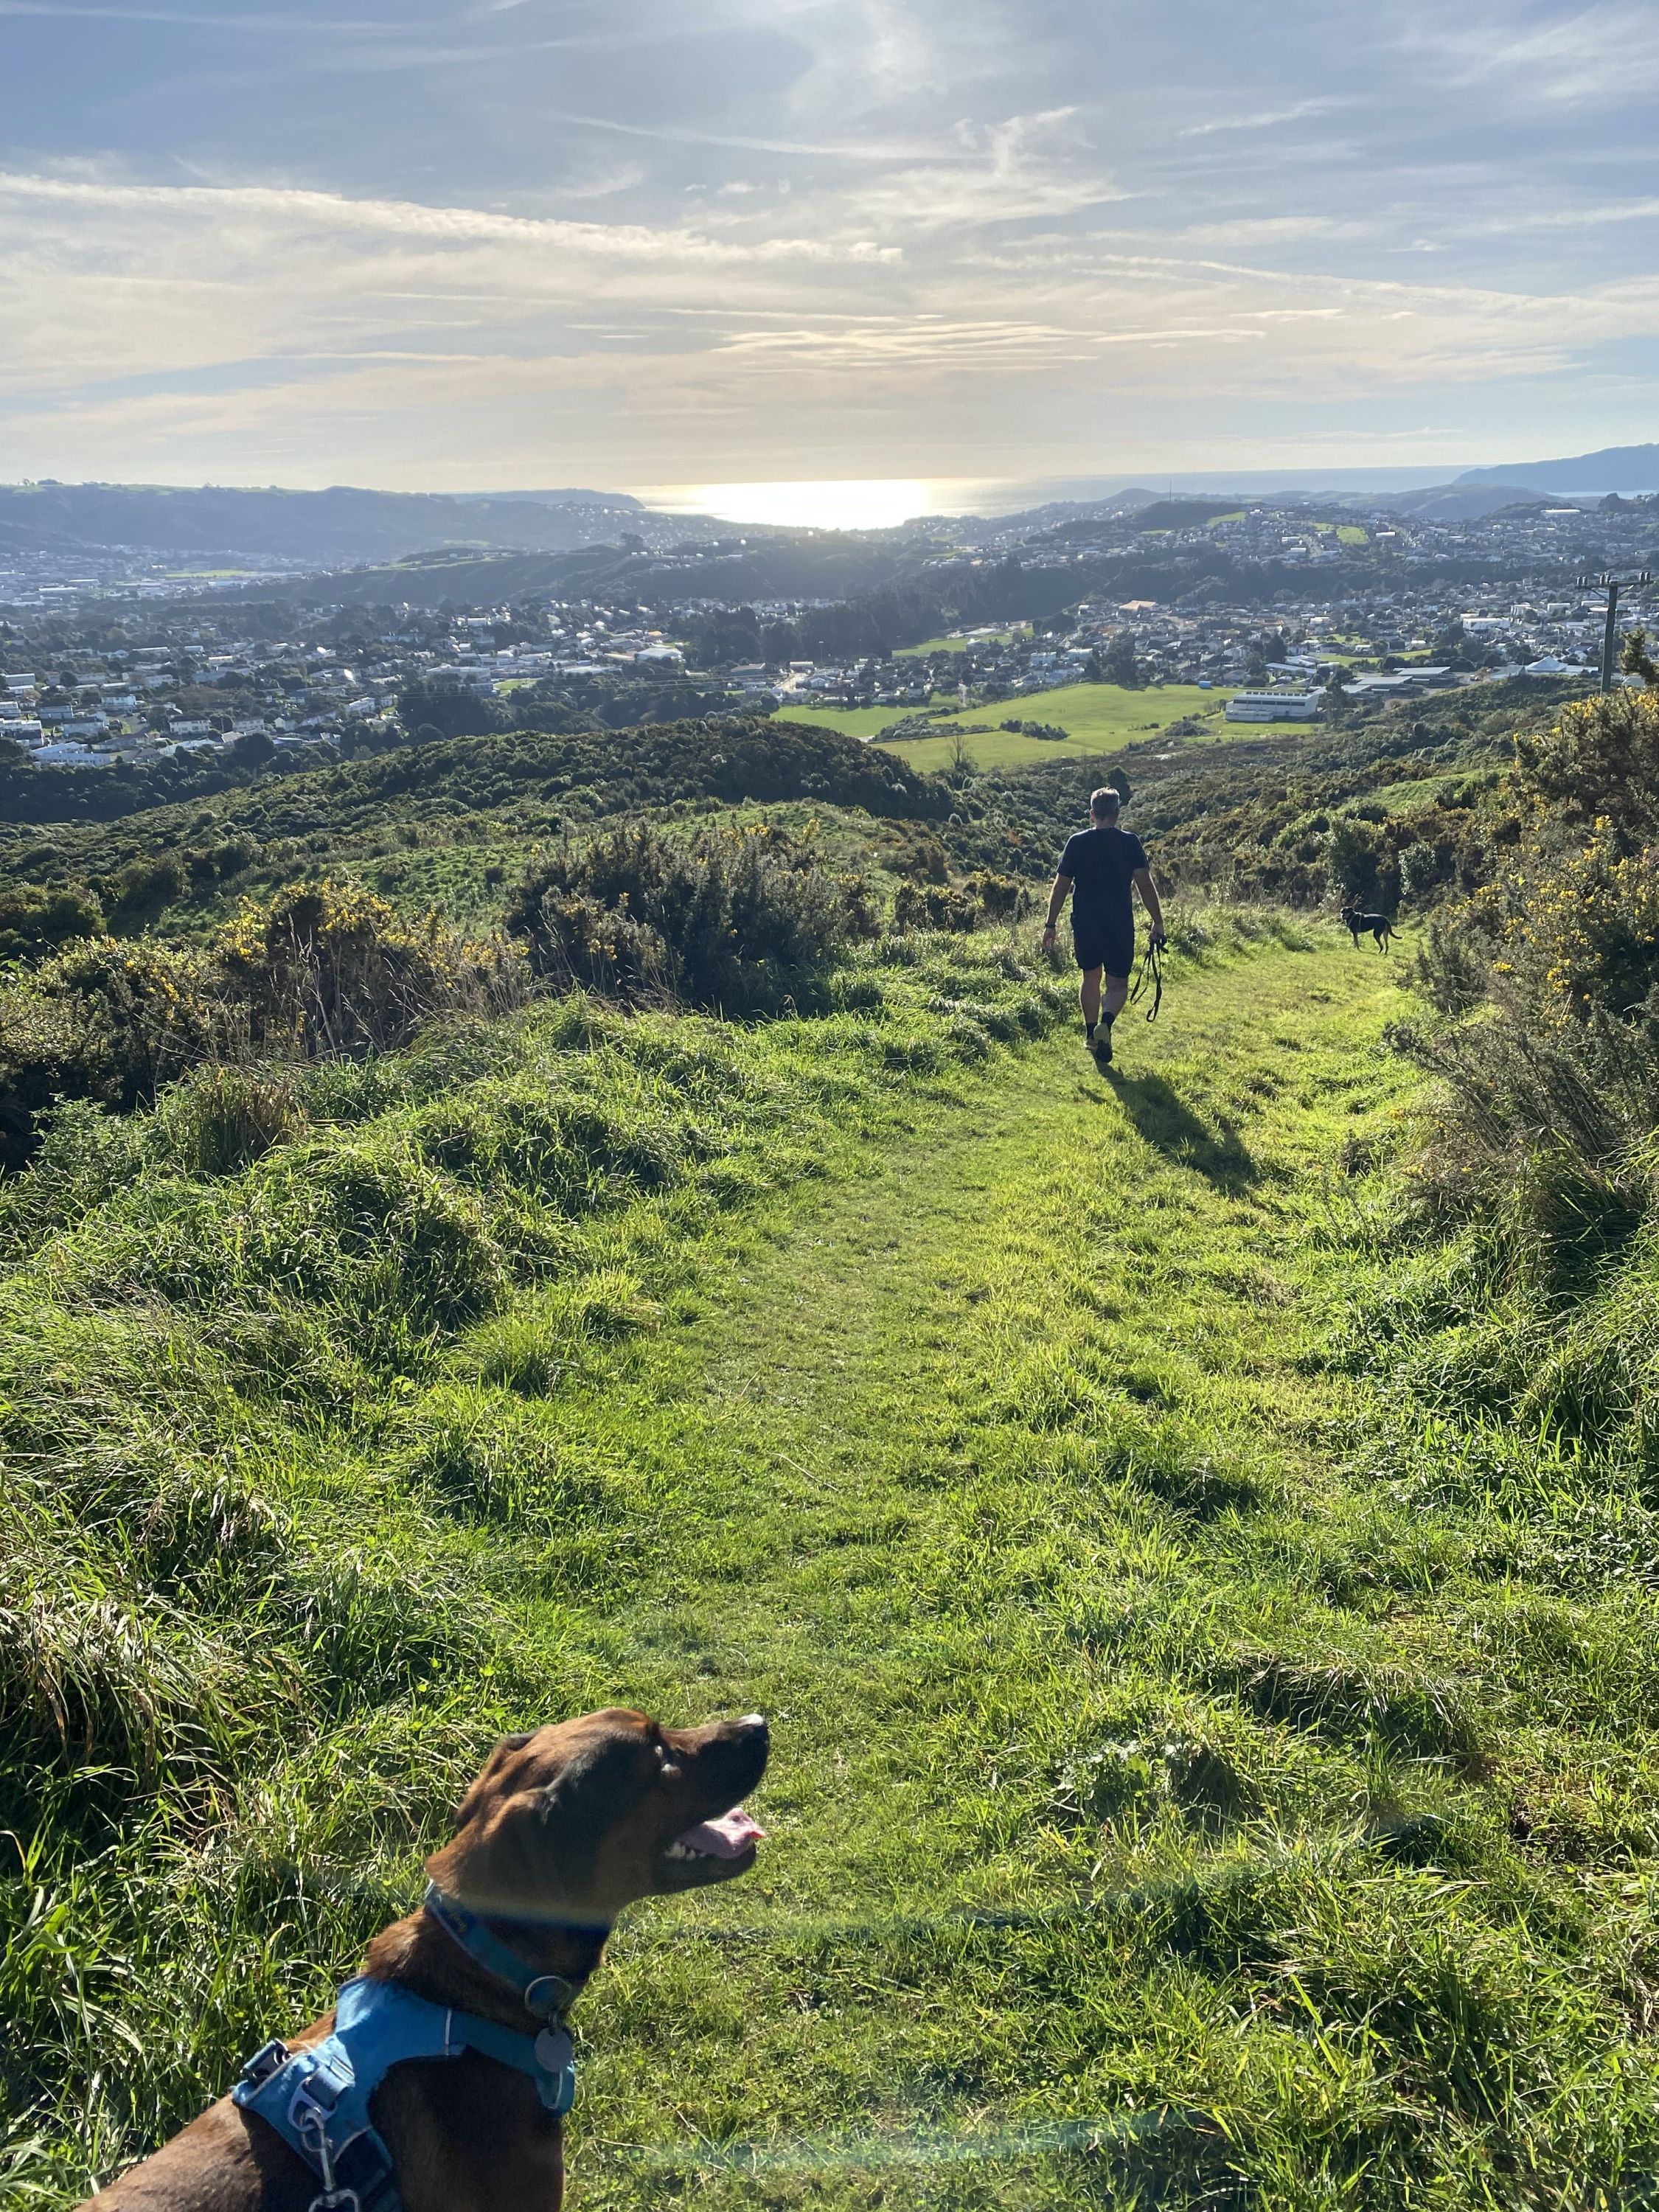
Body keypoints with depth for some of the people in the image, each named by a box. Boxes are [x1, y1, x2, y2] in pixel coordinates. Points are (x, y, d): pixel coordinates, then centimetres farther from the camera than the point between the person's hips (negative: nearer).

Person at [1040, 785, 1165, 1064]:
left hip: (1085, 924, 2)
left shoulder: (1077, 843, 0)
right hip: (1120, 926, -2)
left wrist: (1050, 925, 9)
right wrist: (1157, 922, -2)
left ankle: (1091, 1034, 27)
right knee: (1118, 983, 7)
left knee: (1090, 978, 21)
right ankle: (1106, 1023, -21)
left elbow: (1061, 886, 2)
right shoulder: (1129, 842, -4)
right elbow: (1145, 884, -8)